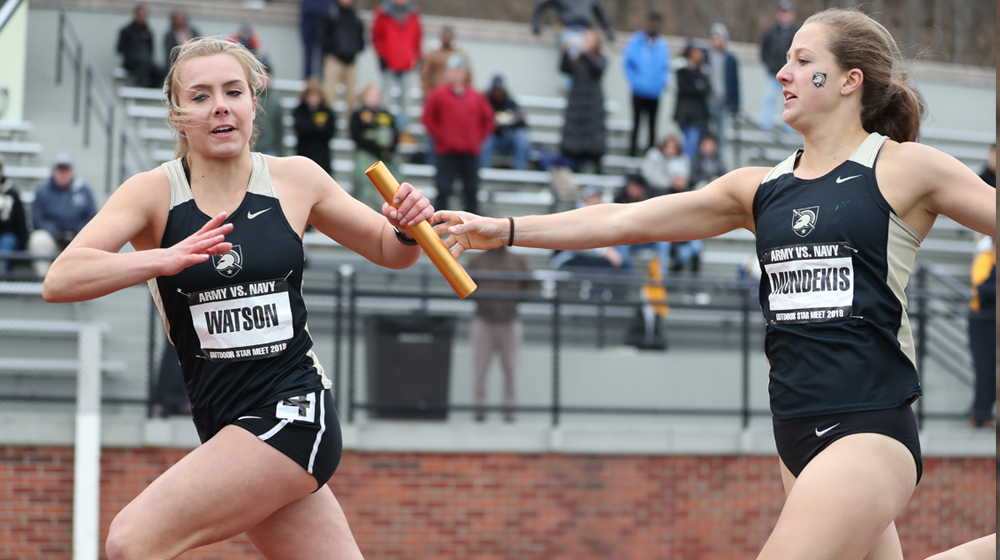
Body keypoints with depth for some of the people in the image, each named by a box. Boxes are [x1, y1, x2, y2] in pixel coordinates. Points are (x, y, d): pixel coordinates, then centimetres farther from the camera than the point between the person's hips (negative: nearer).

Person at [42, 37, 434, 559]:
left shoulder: (296, 180, 1)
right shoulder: (155, 193, -2)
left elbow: (389, 251, 16)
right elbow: (59, 281, -17)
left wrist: (407, 229, -9)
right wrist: (164, 259, -32)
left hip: (292, 413, -3)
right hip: (226, 429, 3)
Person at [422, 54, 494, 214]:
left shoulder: (475, 96, 8)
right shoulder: (438, 95, -1)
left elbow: (487, 118, 15)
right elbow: (428, 119, -1)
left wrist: (478, 137, 5)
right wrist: (441, 136, -8)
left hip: (471, 152, 3)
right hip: (446, 153, -3)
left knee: (471, 189, 5)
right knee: (443, 189, -5)